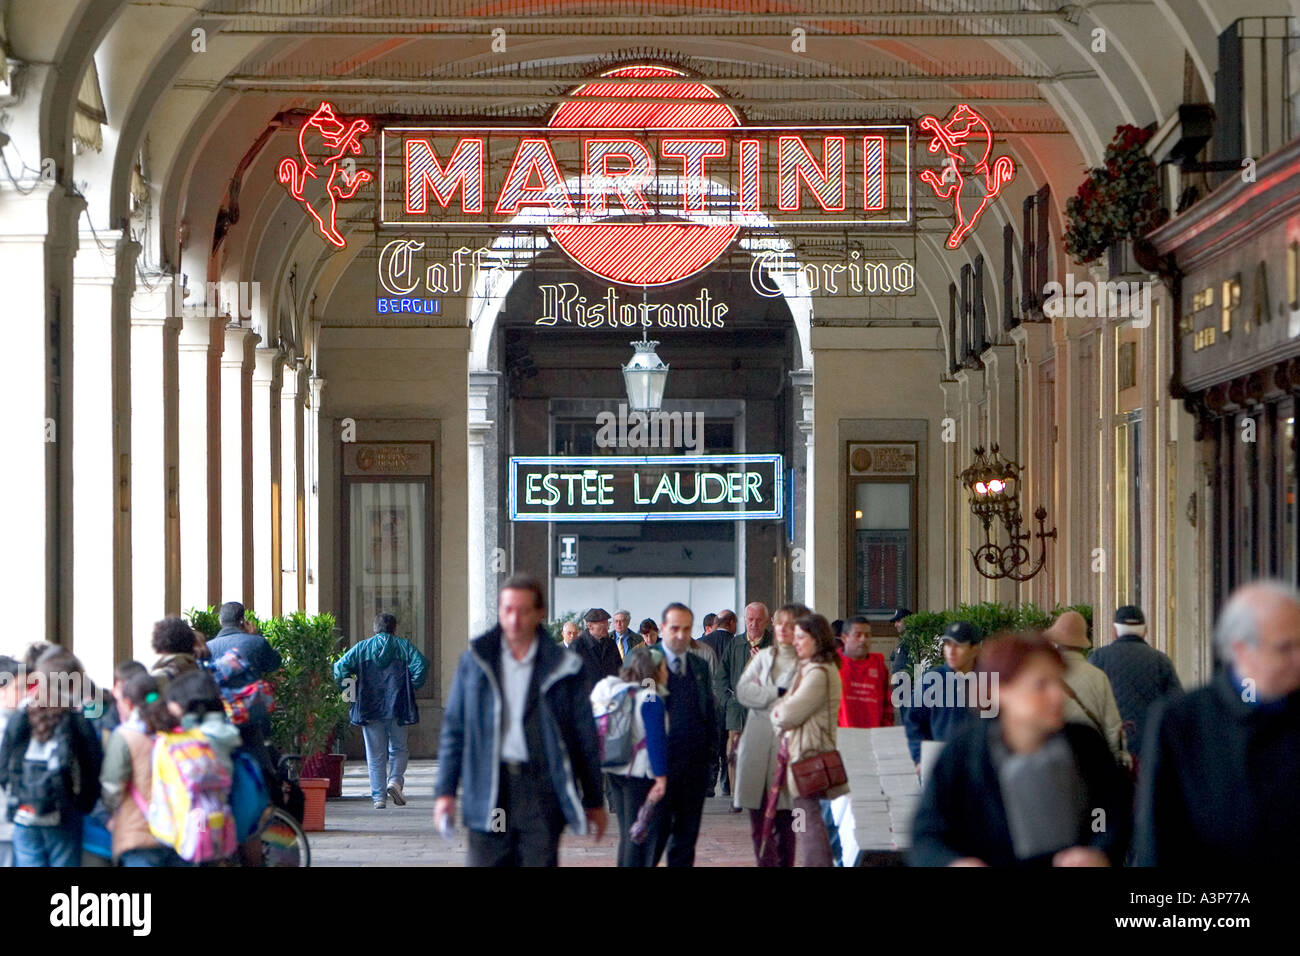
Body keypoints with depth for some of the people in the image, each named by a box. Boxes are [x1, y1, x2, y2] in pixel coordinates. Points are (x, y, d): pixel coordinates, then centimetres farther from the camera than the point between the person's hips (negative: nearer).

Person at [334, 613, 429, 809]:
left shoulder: (361, 647, 8)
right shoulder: (404, 646, 6)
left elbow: (340, 667, -3)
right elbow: (421, 665, -11)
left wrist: (349, 690, 5)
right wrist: (413, 687, 0)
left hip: (369, 708, 1)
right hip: (397, 708, -1)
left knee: (375, 755, 6)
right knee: (399, 749, 15)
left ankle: (379, 797, 1)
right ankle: (395, 780, -9)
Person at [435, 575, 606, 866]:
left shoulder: (562, 666, 4)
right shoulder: (475, 661, 8)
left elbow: (585, 736, 8)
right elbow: (453, 728, 10)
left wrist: (594, 800, 9)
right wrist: (445, 791, 3)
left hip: (541, 786, -1)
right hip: (489, 786, 1)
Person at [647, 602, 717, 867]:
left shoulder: (700, 666, 13)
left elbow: (710, 710, 16)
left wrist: (709, 748, 6)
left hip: (695, 763, 5)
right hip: (660, 762, -5)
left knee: (687, 832, 9)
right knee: (656, 830, -5)